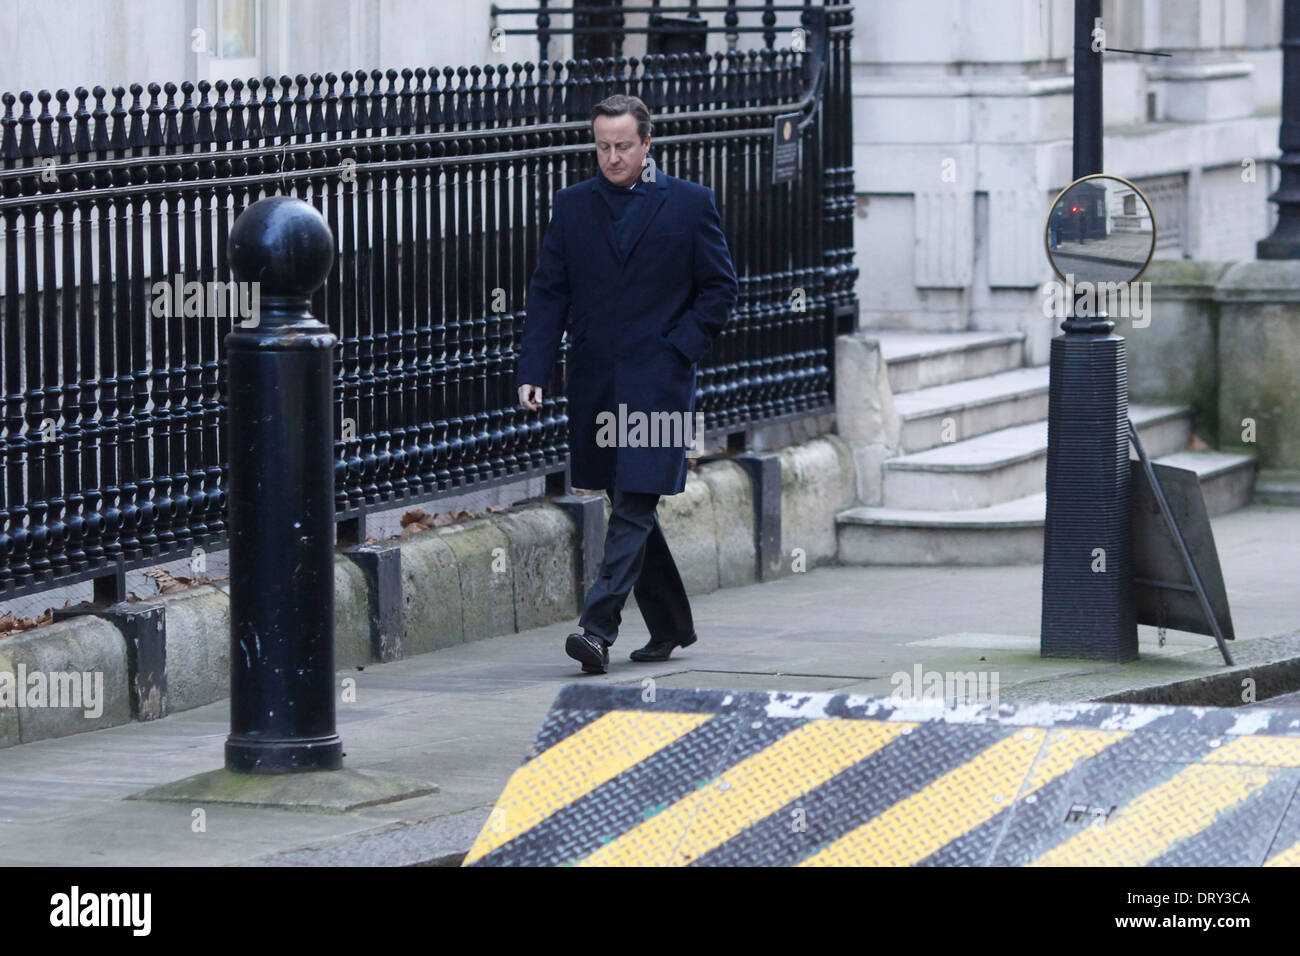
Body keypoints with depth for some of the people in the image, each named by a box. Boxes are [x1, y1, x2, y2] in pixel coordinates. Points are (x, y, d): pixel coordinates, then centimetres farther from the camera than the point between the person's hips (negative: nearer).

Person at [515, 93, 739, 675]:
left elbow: (720, 289, 4)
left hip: (658, 381, -4)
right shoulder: (572, 207, 9)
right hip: (597, 383, 4)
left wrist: (678, 348, -8)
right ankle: (669, 626, 25)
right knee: (630, 509, 12)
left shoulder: (689, 204, 1)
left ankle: (597, 629, -19)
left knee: (633, 509, -12)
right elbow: (548, 294, 7)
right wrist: (532, 371, -4)